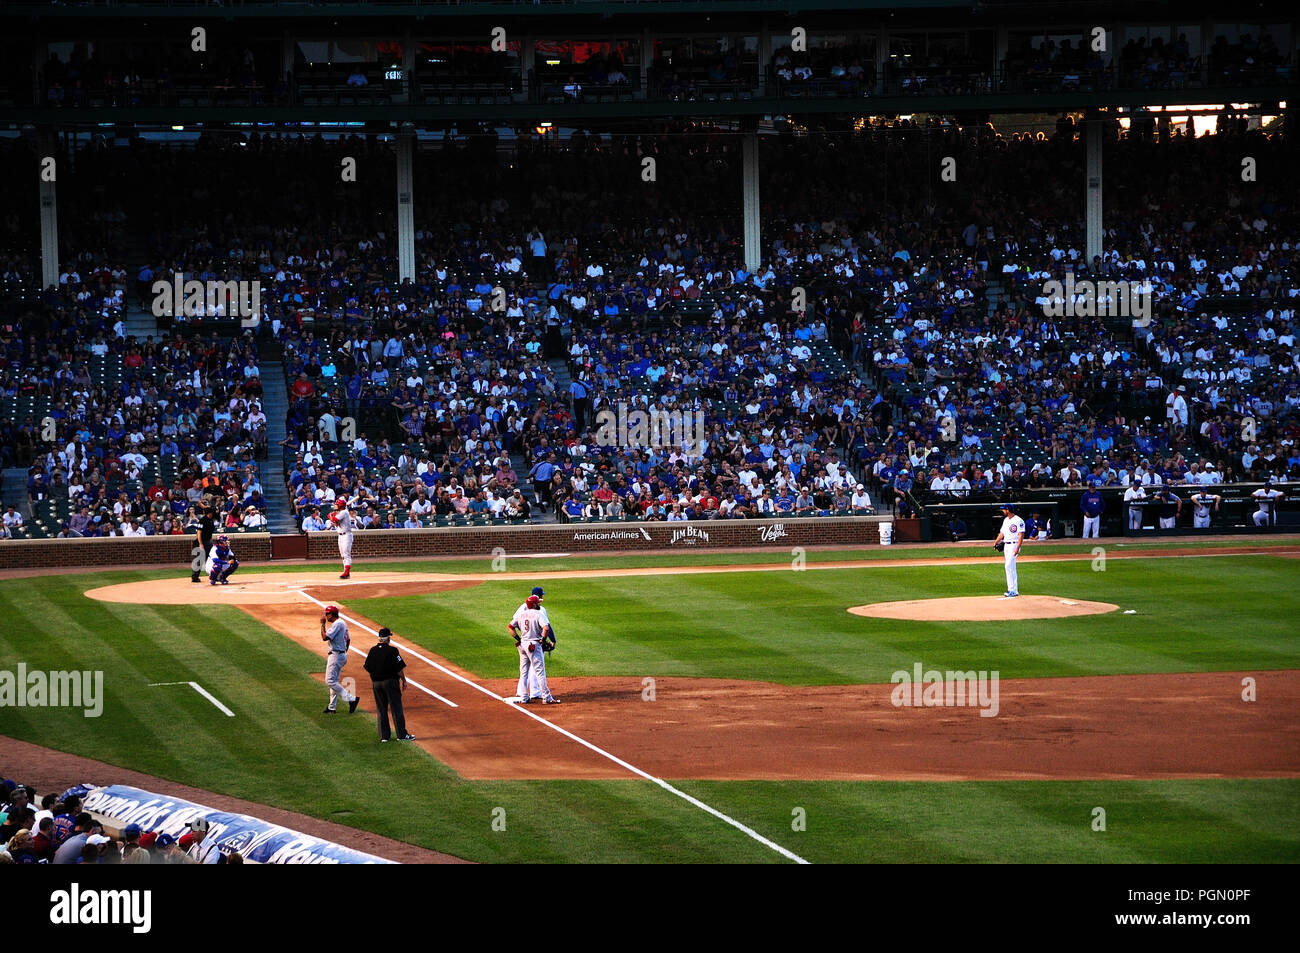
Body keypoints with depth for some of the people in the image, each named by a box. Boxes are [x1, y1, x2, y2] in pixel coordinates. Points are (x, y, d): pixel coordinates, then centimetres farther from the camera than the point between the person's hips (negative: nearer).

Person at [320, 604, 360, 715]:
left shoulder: (336, 624, -17)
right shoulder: (343, 623, 15)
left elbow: (325, 637, -24)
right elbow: (348, 640, 22)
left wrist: (323, 624, -14)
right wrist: (345, 654, 27)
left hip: (336, 655, -10)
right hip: (342, 654, 10)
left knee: (330, 681, -11)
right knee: (334, 681, 16)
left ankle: (351, 699, -18)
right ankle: (332, 707, 21)